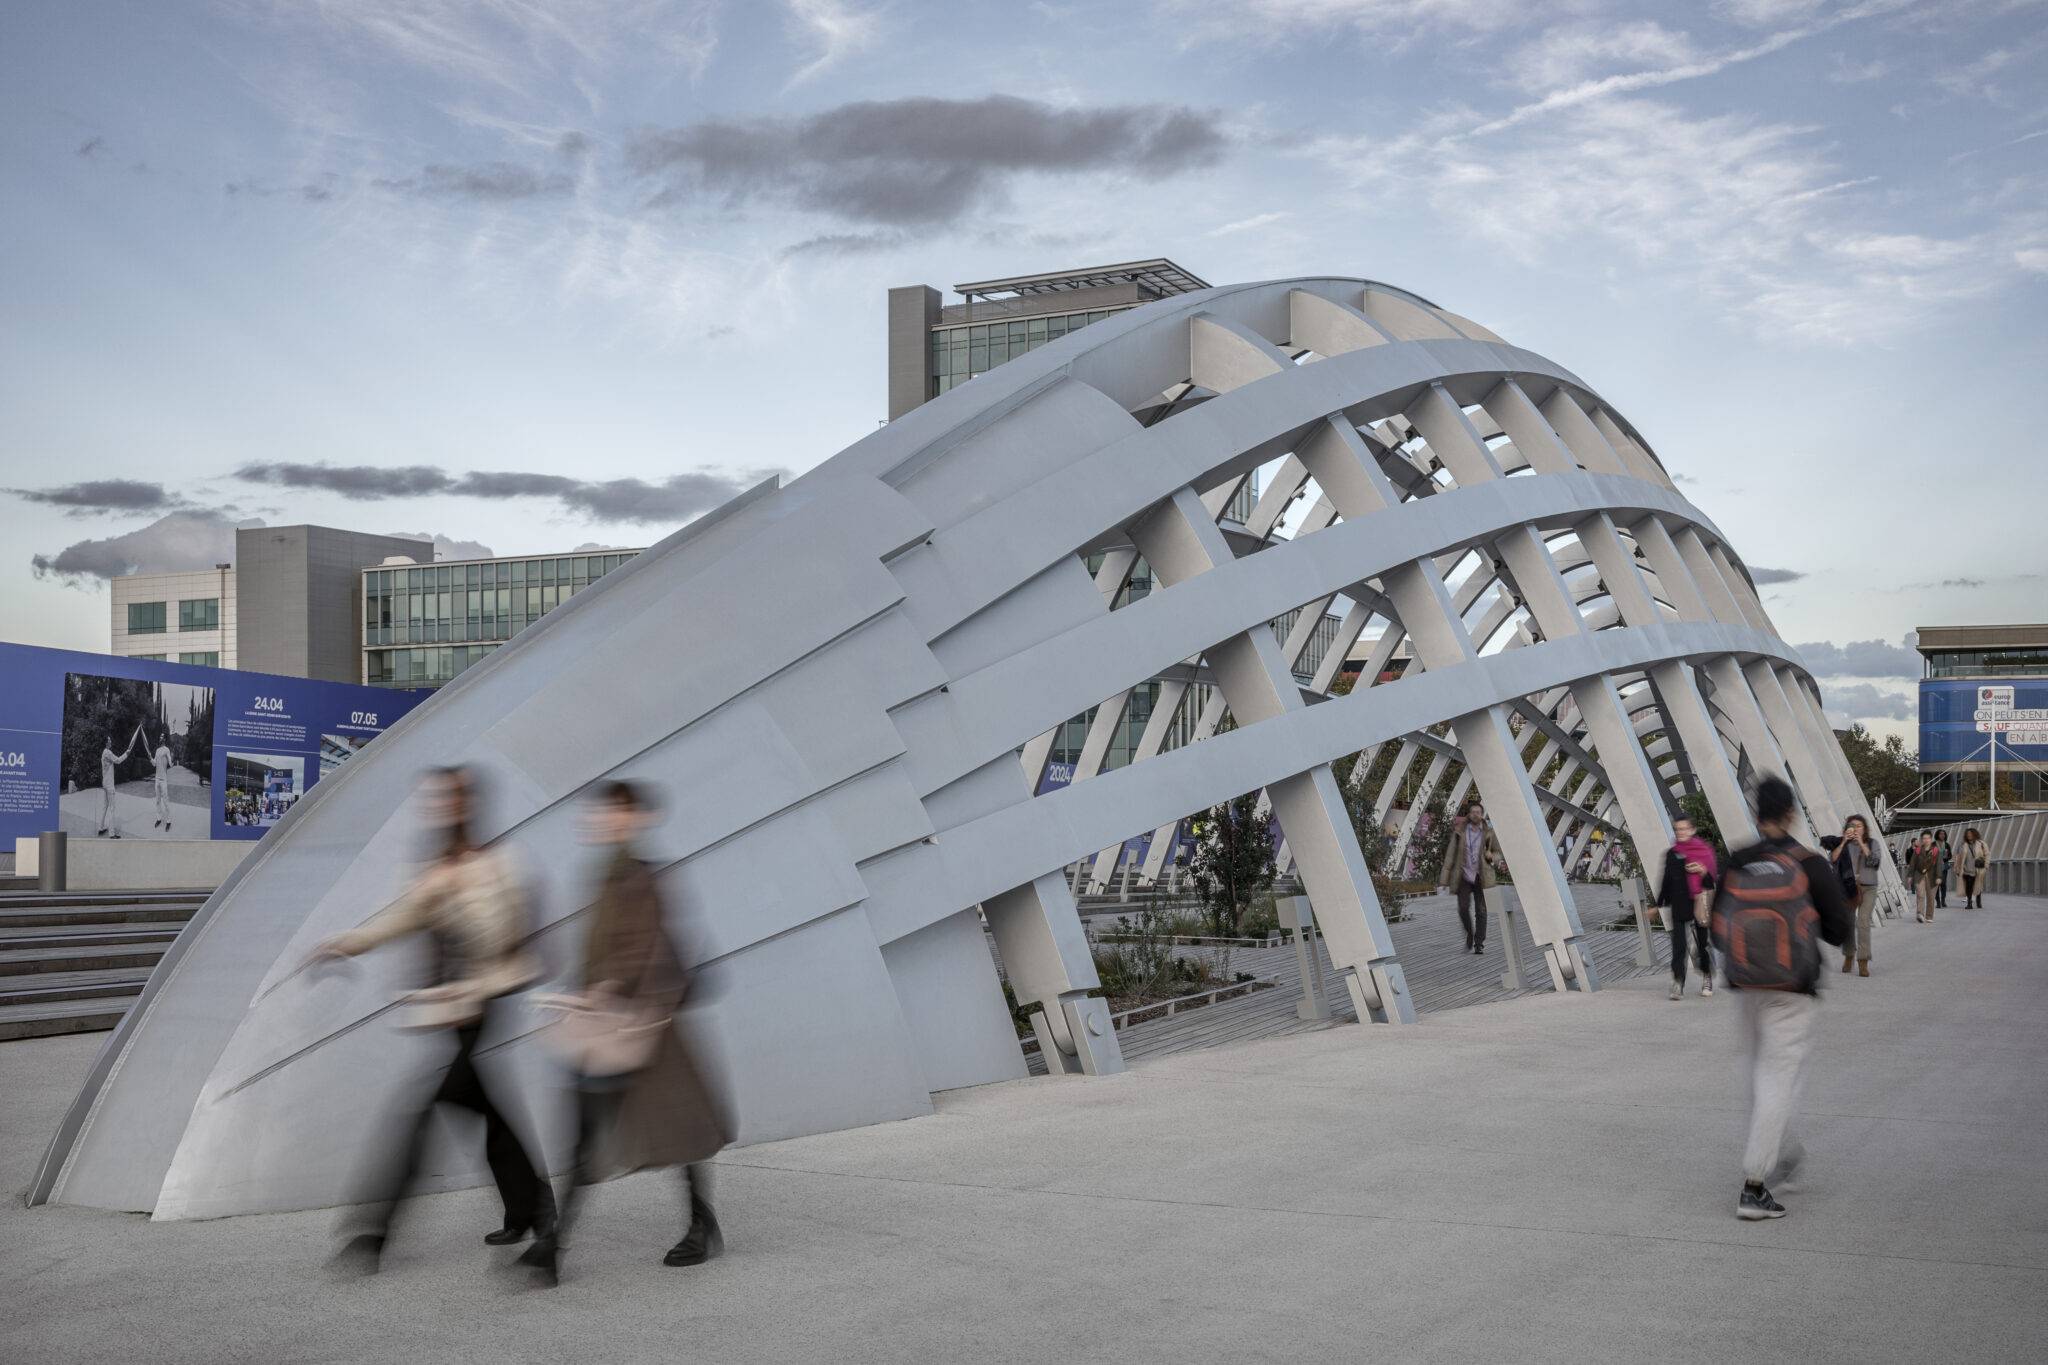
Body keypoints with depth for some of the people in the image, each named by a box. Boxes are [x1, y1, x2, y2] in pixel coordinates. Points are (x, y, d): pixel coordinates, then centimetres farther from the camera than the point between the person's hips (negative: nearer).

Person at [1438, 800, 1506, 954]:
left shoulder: (1489, 832, 2)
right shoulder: (1460, 831, 2)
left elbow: (1498, 852, 12)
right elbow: (1450, 854, 4)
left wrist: (1492, 856, -14)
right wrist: (1445, 878, 1)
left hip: (1480, 876, 0)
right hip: (1464, 876, 0)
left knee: (1480, 910, -5)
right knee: (1463, 908, -11)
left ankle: (1479, 944, 4)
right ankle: (1470, 933, 17)